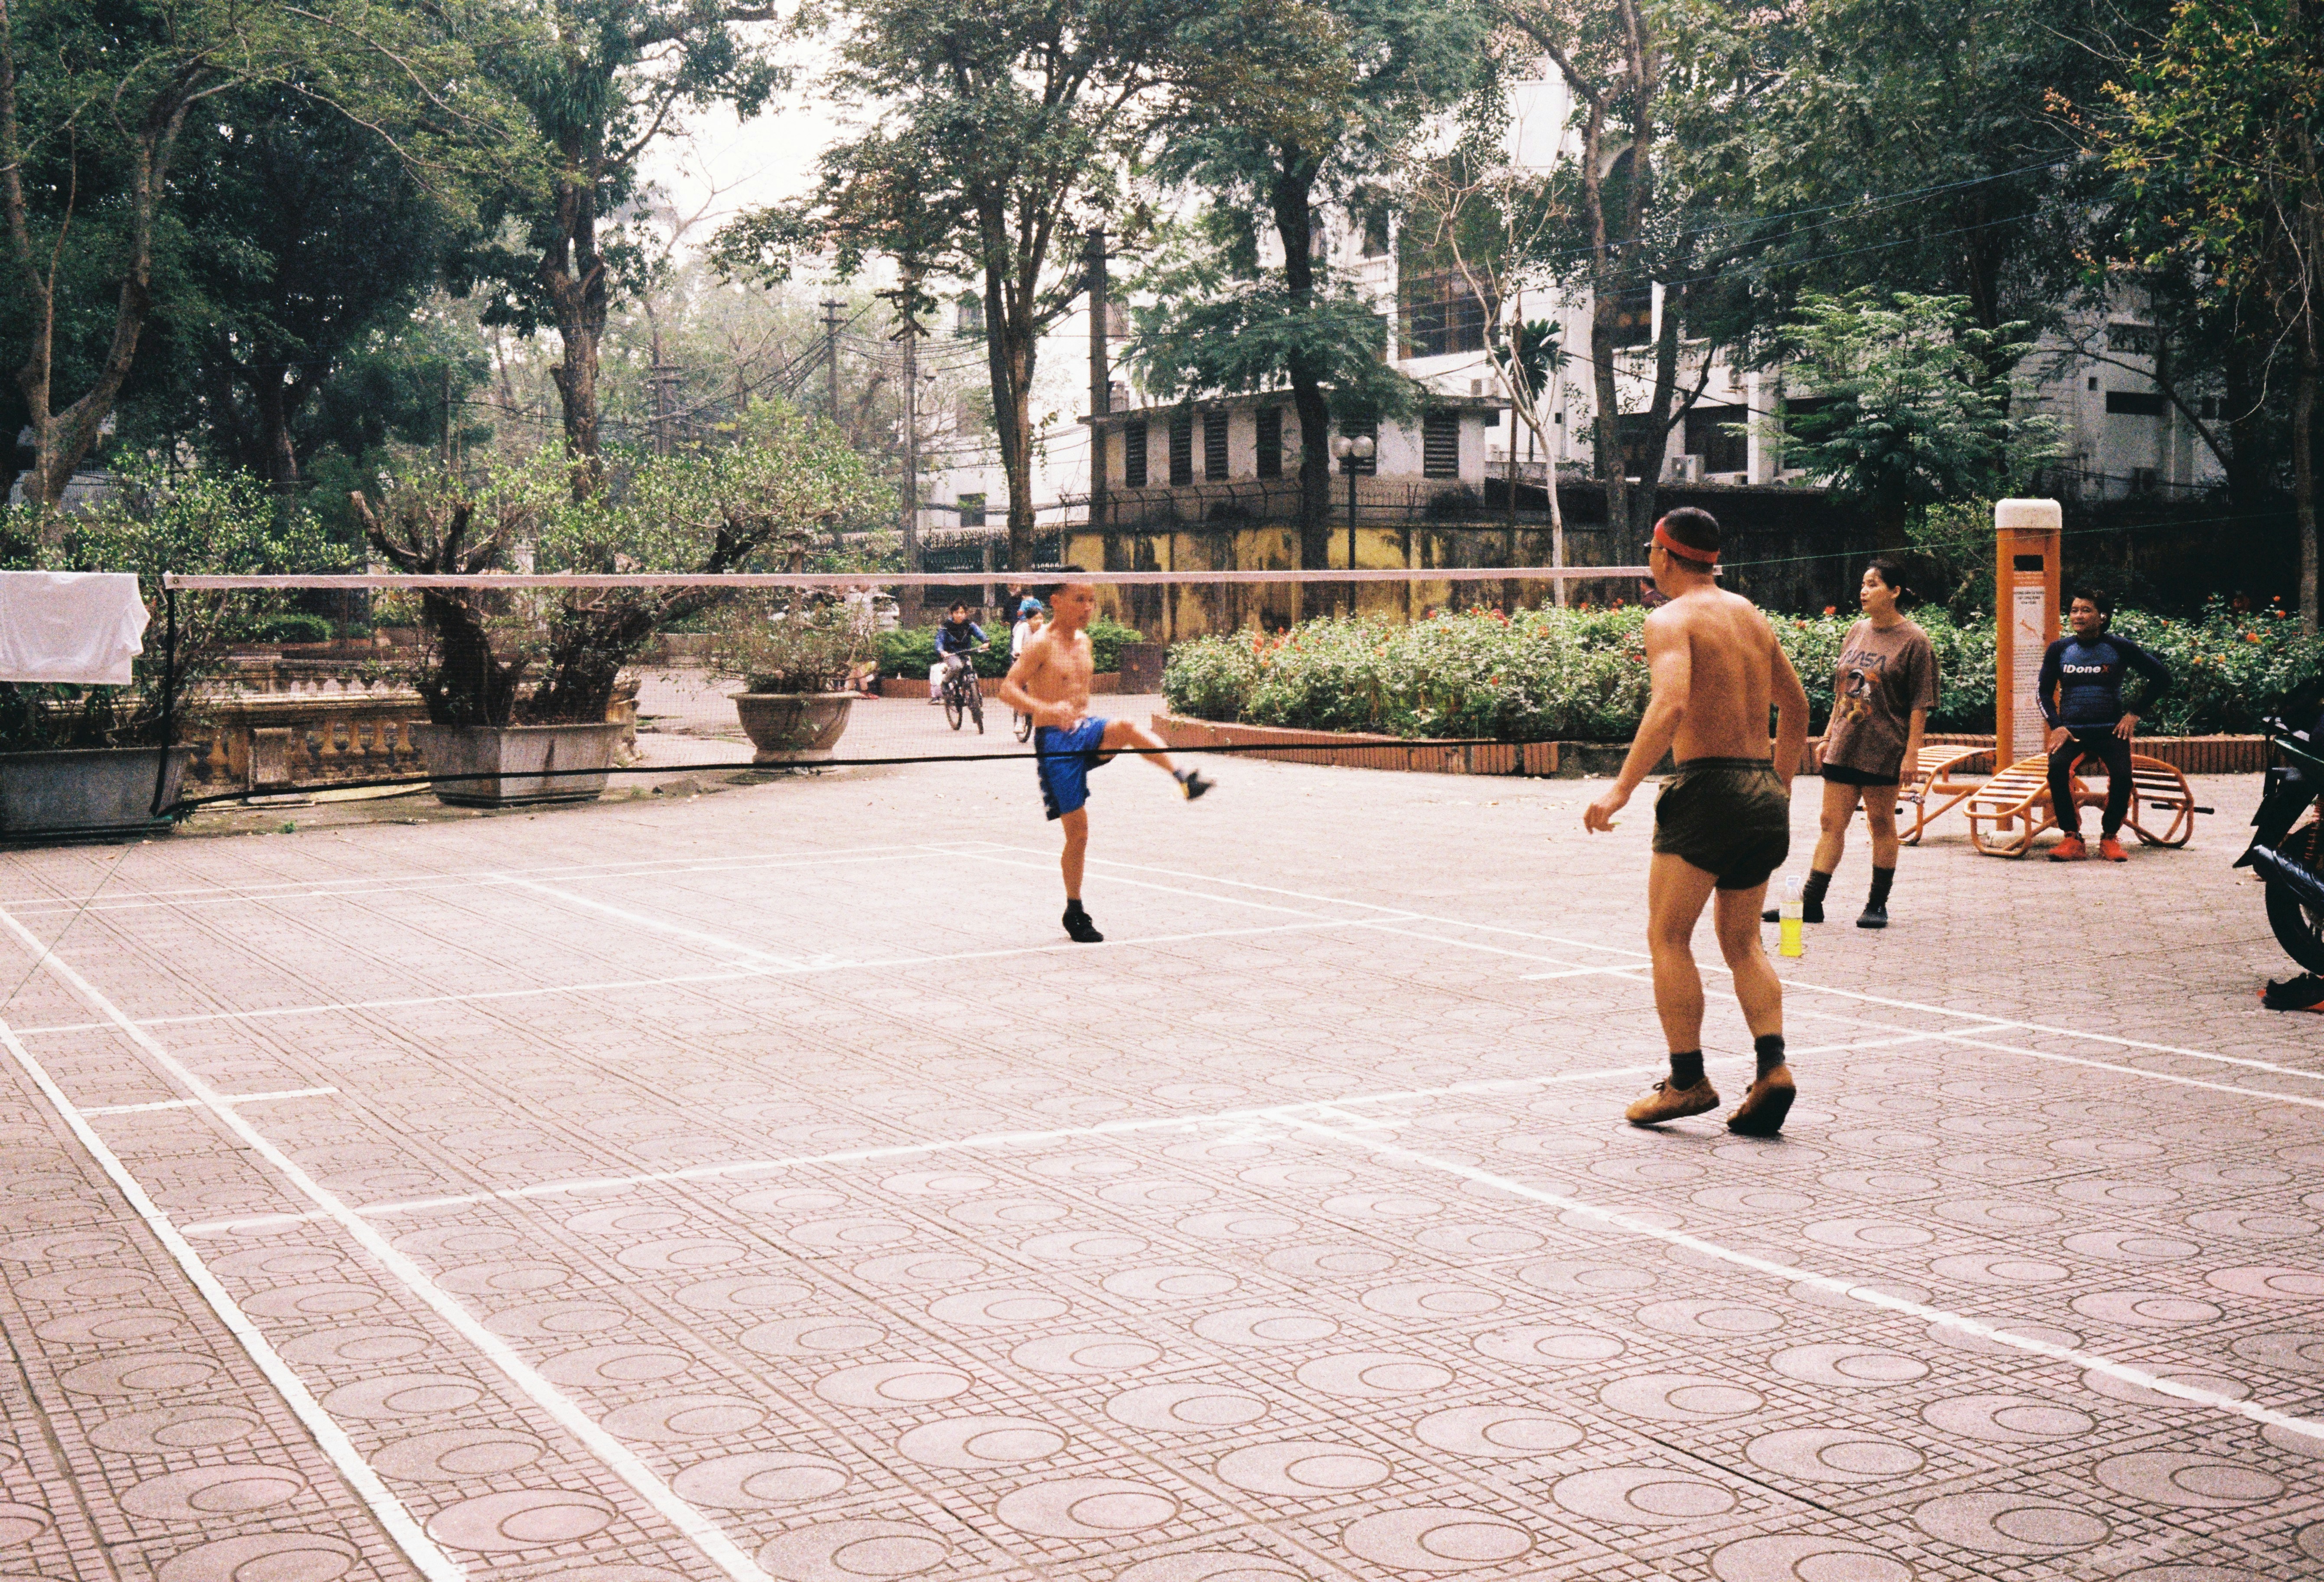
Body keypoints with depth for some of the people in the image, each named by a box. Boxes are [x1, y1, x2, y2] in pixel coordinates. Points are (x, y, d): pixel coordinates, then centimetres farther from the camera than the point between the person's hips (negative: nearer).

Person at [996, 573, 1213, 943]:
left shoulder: (1083, 641, 12)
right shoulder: (1042, 643, -10)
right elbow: (1008, 688, -20)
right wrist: (1046, 710, -34)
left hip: (1087, 732, 5)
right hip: (1055, 741, -5)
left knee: (1128, 728, -30)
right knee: (1078, 831, -2)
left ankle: (1183, 778, -43)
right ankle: (1074, 913, 13)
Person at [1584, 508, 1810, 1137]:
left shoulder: (1672, 619, -8)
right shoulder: (1751, 615, 16)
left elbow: (1671, 704, -25)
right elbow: (1795, 704, 24)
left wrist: (1622, 789, -25)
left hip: (1706, 786, -7)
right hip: (1762, 791, 7)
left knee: (1668, 938, 3)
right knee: (1742, 942, 14)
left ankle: (1688, 1080, 2)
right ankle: (1772, 1067, 0)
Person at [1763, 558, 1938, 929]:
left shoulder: (1914, 640, -6)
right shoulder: (1857, 632, 11)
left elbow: (1920, 703, -8)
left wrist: (1912, 751, -13)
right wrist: (1829, 733, 15)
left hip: (1883, 750, -5)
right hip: (1844, 746, 5)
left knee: (1881, 823, 5)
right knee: (1832, 823, 4)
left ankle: (1878, 904, 15)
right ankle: (1810, 902, 4)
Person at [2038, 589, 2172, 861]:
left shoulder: (2120, 647, 0)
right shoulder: (2059, 649, 5)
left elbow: (2162, 678, 6)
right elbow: (2043, 691, 11)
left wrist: (2135, 714, 0)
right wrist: (2056, 726, -4)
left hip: (2111, 729, -1)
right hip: (2071, 730, 1)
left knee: (2122, 774, -29)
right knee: (2057, 767, -31)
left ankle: (2109, 838, -6)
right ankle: (2072, 839, -17)